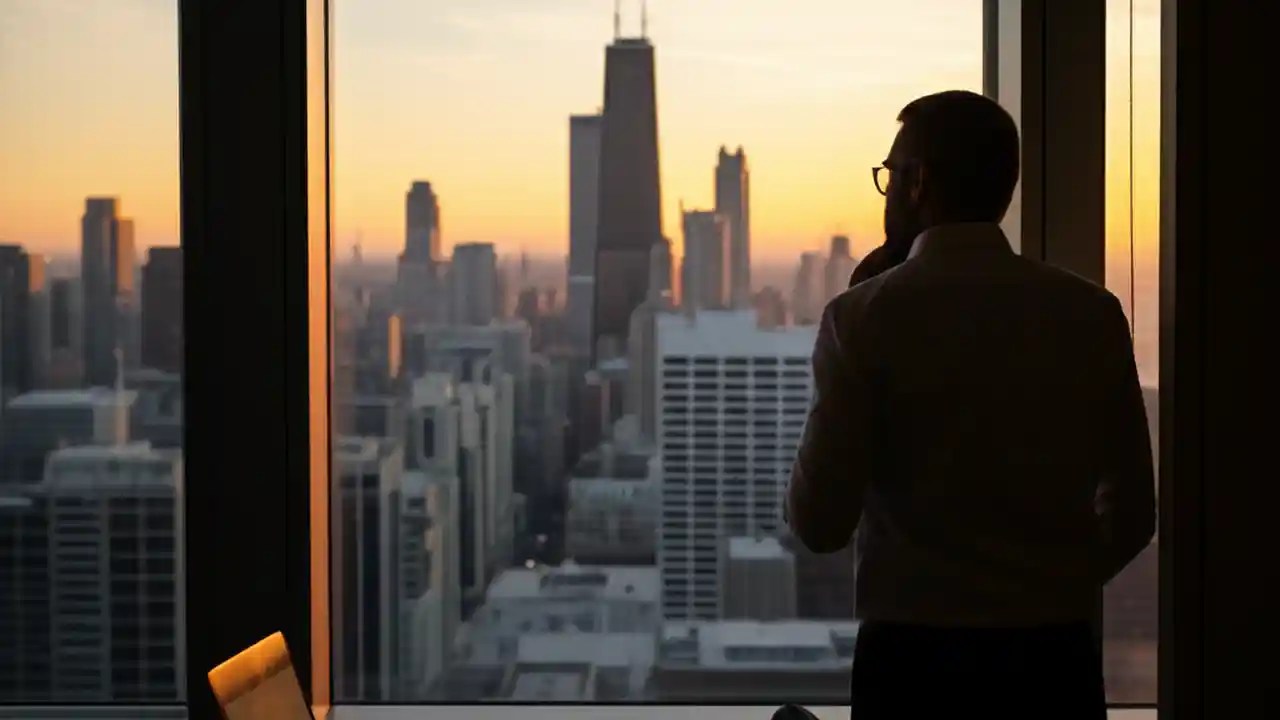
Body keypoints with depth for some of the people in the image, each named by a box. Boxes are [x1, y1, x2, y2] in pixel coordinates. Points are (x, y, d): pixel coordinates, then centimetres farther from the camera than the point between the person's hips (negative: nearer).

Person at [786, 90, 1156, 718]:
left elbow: (818, 523, -8)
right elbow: (1132, 513, 5)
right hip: (1055, 658, 3)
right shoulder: (1090, 313, 0)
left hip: (916, 657, -3)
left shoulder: (866, 316, -9)